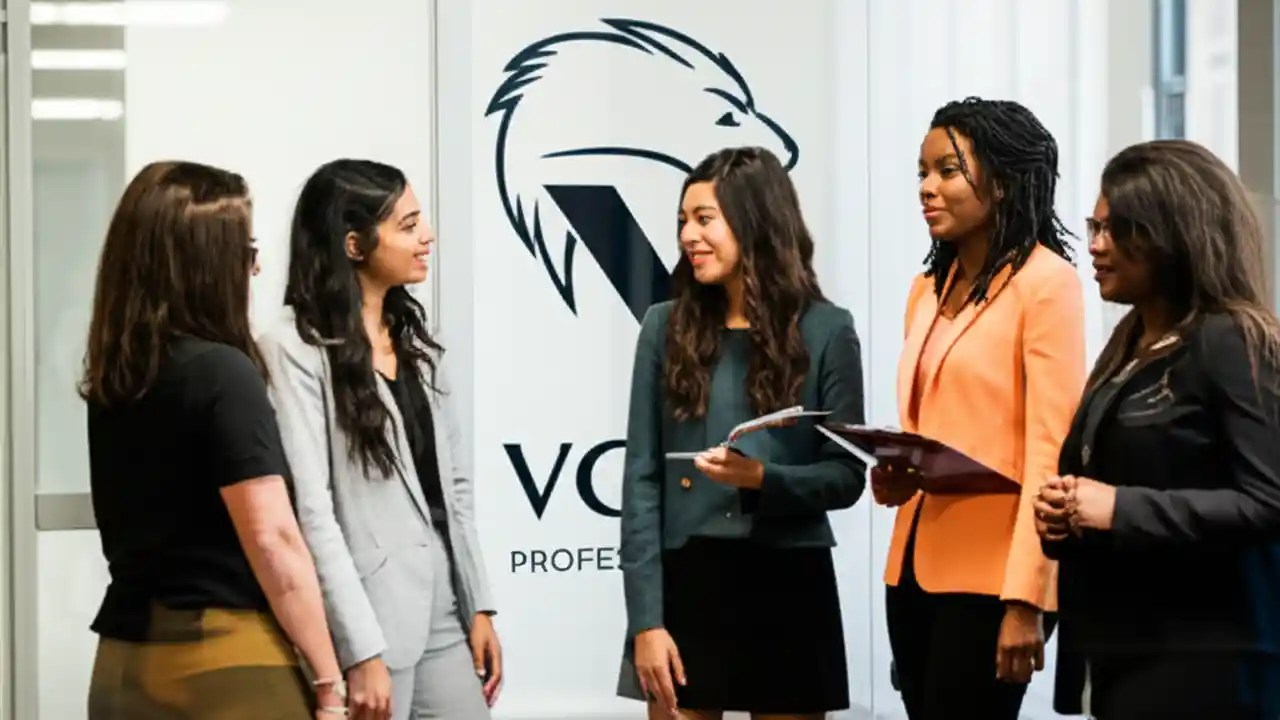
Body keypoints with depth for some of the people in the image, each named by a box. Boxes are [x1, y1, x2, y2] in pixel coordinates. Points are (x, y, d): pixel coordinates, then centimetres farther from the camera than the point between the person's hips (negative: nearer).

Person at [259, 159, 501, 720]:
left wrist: (479, 605, 10)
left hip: (442, 616, 7)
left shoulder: (414, 337, 13)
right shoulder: (296, 348, -11)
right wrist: (361, 652, -20)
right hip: (365, 621, -7)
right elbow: (309, 511, -16)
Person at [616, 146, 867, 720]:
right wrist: (645, 619, -7)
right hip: (685, 581, 1)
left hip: (788, 584, -1)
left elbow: (847, 475, 0)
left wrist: (763, 478, -20)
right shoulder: (666, 328, 3)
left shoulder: (826, 331, 0)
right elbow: (642, 479, 0)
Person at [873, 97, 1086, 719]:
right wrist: (894, 474, 1)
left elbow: (1049, 448, -13)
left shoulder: (1044, 282, -7)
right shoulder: (927, 290, 15)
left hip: (992, 572, -7)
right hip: (916, 562, 7)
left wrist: (1025, 600, -19)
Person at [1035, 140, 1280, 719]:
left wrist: (1122, 510, -20)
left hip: (1198, 661, -8)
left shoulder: (1231, 344, -10)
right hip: (1119, 652, 8)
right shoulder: (1129, 346, 15)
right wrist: (1060, 511, 4)